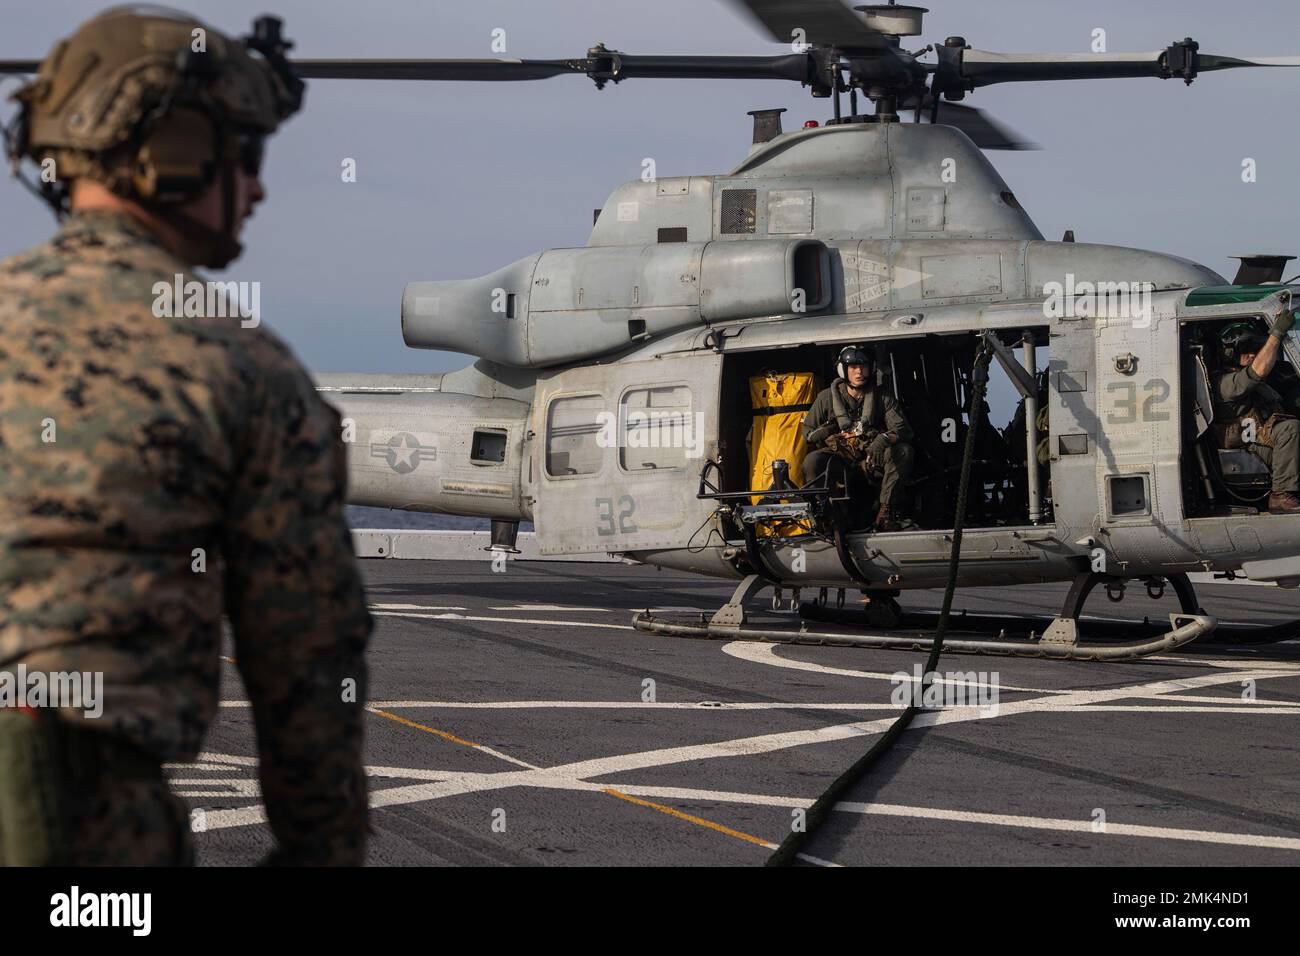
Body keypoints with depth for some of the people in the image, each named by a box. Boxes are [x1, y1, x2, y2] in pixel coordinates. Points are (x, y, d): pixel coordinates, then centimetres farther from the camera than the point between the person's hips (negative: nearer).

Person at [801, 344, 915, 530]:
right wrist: (818, 434, -12)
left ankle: (887, 511, -25)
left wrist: (883, 439, -25)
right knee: (812, 461, -31)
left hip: (871, 460, 1)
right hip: (839, 457, -1)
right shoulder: (827, 397, 10)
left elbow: (903, 430, -2)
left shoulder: (883, 398, 9)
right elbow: (807, 430, 14)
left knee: (902, 451, -29)